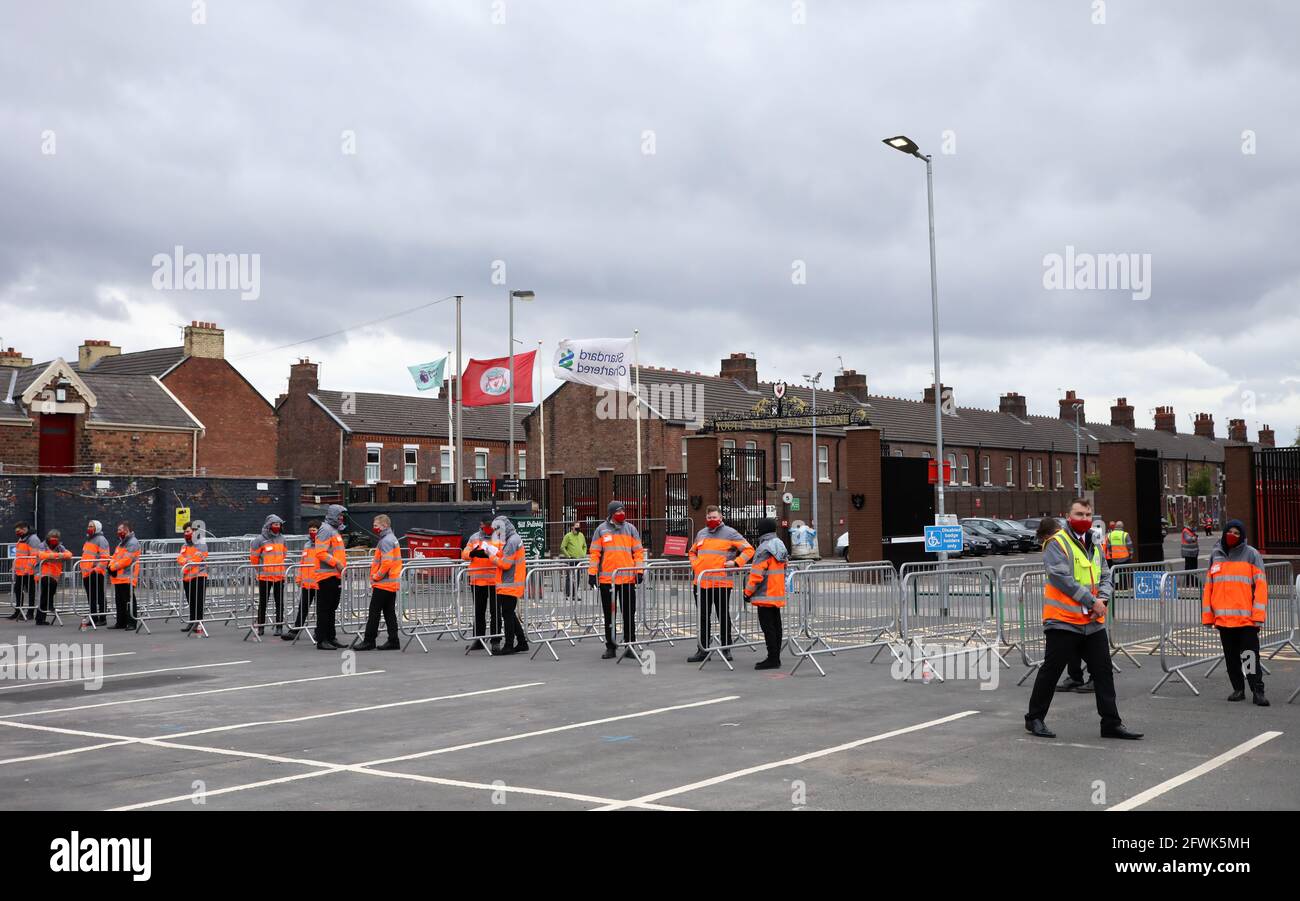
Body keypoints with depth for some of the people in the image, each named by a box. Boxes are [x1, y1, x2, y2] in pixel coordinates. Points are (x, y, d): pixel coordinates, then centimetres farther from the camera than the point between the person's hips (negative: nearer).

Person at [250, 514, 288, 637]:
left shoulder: (281, 539, 9)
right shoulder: (260, 540, -7)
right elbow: (253, 557, -2)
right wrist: (260, 569, 6)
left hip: (279, 576, 4)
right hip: (264, 576, -4)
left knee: (279, 602, 4)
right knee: (262, 602, 6)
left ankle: (279, 626, 9)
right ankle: (260, 626, 14)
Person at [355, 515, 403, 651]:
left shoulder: (385, 541, -15)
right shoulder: (392, 539, 17)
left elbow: (387, 562, -25)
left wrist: (377, 576, -14)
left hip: (383, 584, -10)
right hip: (392, 583, 10)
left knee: (374, 612, -4)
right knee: (389, 612, 10)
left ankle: (368, 641, 0)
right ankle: (393, 641, 9)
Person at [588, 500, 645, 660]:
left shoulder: (630, 529, 7)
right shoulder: (601, 530, 4)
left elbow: (638, 551, 7)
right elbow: (594, 553, 4)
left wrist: (639, 571, -2)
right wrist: (592, 573, -3)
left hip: (628, 579, 1)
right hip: (607, 579, 0)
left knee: (629, 614, 3)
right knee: (609, 614, 6)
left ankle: (630, 645, 10)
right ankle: (610, 647, 13)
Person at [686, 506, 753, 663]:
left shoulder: (730, 533, -2)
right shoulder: (701, 534, 15)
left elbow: (749, 549, -4)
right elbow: (692, 552, 31)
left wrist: (735, 562, -13)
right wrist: (694, 565, 13)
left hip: (721, 582, -5)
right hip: (701, 582, 5)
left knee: (723, 616, 3)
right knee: (703, 617, 7)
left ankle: (726, 648, 12)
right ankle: (702, 650, 12)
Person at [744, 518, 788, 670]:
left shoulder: (764, 548, -17)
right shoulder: (780, 545, 13)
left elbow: (757, 573, -20)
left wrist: (748, 592, -11)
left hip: (766, 595, -9)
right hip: (778, 595, 10)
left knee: (767, 626, -6)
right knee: (775, 625, 12)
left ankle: (772, 658, -7)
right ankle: (775, 657, 17)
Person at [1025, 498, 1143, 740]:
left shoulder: (1094, 546, 16)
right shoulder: (1057, 543, -9)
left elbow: (1105, 577, 15)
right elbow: (1062, 578, -18)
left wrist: (1102, 598, -7)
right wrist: (1091, 601, -17)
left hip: (1093, 621, 7)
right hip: (1063, 620, -7)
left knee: (1103, 672, 7)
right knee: (1050, 671, 1)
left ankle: (1111, 723, 14)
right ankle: (1035, 718, 14)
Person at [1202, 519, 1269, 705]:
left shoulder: (1251, 554, 0)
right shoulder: (1216, 555, 11)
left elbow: (1260, 586, -4)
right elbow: (1208, 587, 13)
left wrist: (1258, 615, -11)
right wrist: (1207, 615, 8)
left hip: (1246, 618, -4)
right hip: (1223, 618, 4)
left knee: (1250, 655, -6)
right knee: (1231, 657, 11)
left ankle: (1258, 691, 0)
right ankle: (1238, 689, 21)